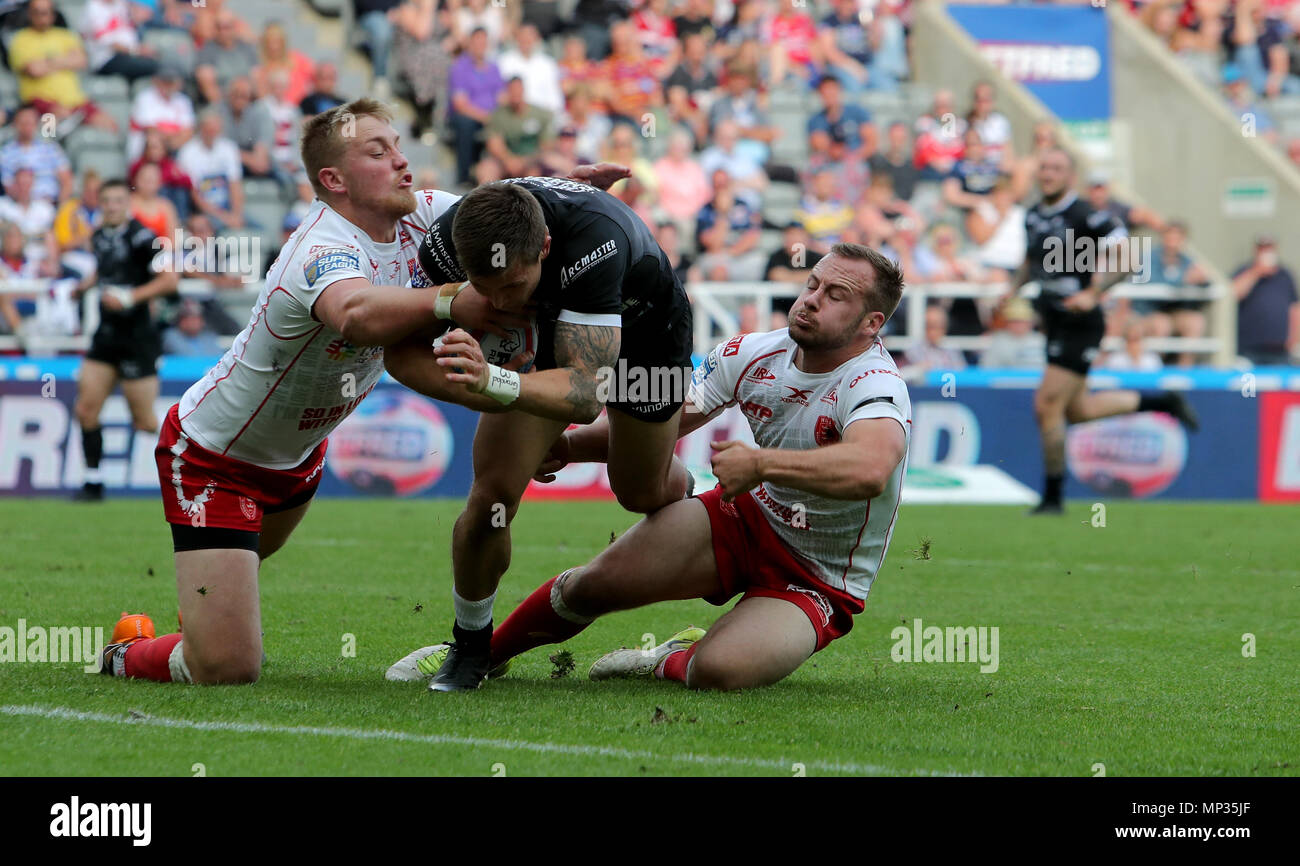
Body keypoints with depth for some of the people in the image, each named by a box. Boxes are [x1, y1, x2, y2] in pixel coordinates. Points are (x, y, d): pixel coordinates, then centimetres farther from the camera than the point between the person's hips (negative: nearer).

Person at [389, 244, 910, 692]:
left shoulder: (876, 387, -27)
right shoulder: (753, 354, -6)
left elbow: (869, 469, -50)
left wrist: (760, 463, -57)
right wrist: (569, 446, -10)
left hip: (818, 582, -5)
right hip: (746, 516, 5)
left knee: (720, 671, -32)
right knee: (597, 582, -12)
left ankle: (674, 662, 6)